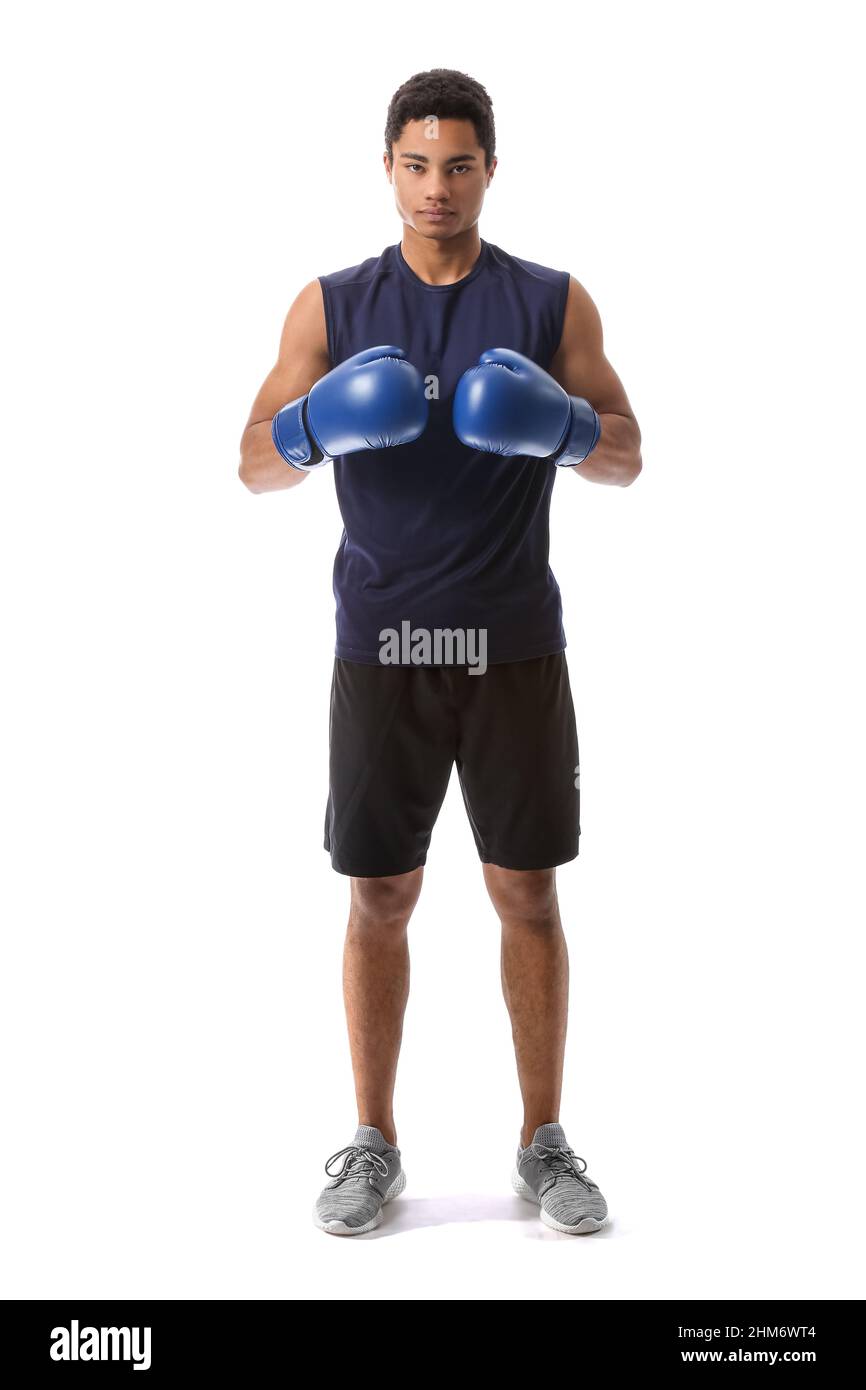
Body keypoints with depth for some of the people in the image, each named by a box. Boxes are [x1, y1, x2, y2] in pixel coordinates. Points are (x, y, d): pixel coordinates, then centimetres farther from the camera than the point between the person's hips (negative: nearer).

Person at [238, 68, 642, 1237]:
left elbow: (628, 459, 3)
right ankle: (374, 1146, 19)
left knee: (528, 890, 5)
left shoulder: (553, 301, 4)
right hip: (383, 644, 0)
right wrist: (320, 427, -20)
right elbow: (256, 464, 1)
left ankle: (545, 1146, 19)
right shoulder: (333, 304, 4)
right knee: (380, 895, 4)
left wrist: (562, 427, -19)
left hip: (514, 643, 0)